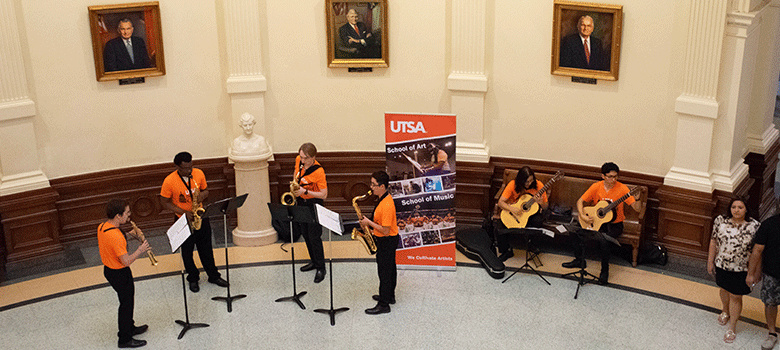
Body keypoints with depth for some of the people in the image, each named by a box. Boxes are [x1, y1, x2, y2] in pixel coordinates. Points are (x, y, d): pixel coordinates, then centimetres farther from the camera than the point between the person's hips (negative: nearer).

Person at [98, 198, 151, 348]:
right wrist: (140, 250, -18)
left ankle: (129, 328, 45)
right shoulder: (115, 236, -33)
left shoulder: (102, 227, -4)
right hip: (119, 274, -9)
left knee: (127, 300, 27)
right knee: (127, 303, 8)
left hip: (108, 269, 9)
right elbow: (126, 261, -31)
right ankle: (125, 339, 22)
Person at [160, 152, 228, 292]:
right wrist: (183, 212, -20)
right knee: (187, 251, 11)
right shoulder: (169, 181, -18)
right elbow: (164, 202, -10)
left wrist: (203, 194, -16)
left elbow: (205, 190, 9)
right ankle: (193, 278, 30)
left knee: (206, 249, 14)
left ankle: (213, 276, 29)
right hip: (184, 221, -3)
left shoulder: (199, 174, -6)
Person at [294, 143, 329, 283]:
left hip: (314, 204, -7)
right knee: (305, 234, 17)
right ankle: (314, 261, 34)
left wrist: (305, 192, -30)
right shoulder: (298, 161, -6)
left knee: (314, 237, -4)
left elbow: (324, 194, -22)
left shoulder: (318, 171, -25)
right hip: (300, 202, 7)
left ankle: (321, 268, 8)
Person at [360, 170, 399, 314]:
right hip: (388, 240, 10)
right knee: (390, 269, 22)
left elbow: (385, 230, -28)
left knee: (385, 271, -1)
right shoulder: (385, 198, 4)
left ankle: (384, 304, 8)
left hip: (387, 242, -10)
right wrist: (371, 225, 6)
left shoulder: (386, 205, -29)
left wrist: (369, 223, -21)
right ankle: (389, 296, 38)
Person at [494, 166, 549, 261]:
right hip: (514, 214, 0)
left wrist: (541, 203, -29)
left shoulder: (538, 185, -13)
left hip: (531, 212, 0)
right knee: (499, 225, -26)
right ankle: (506, 251, -3)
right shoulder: (513, 185, -15)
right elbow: (500, 202, -15)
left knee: (538, 221, -36)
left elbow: (545, 207, -5)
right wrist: (512, 209, -33)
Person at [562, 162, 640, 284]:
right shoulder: (596, 187, -4)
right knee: (575, 230, -15)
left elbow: (637, 208, -18)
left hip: (614, 224, -4)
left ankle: (605, 271, -11)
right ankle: (579, 260, 8)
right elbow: (580, 201, 2)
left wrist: (637, 200, -40)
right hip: (596, 220, 4)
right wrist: (583, 216, -14)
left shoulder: (622, 188, -13)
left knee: (603, 240, -33)